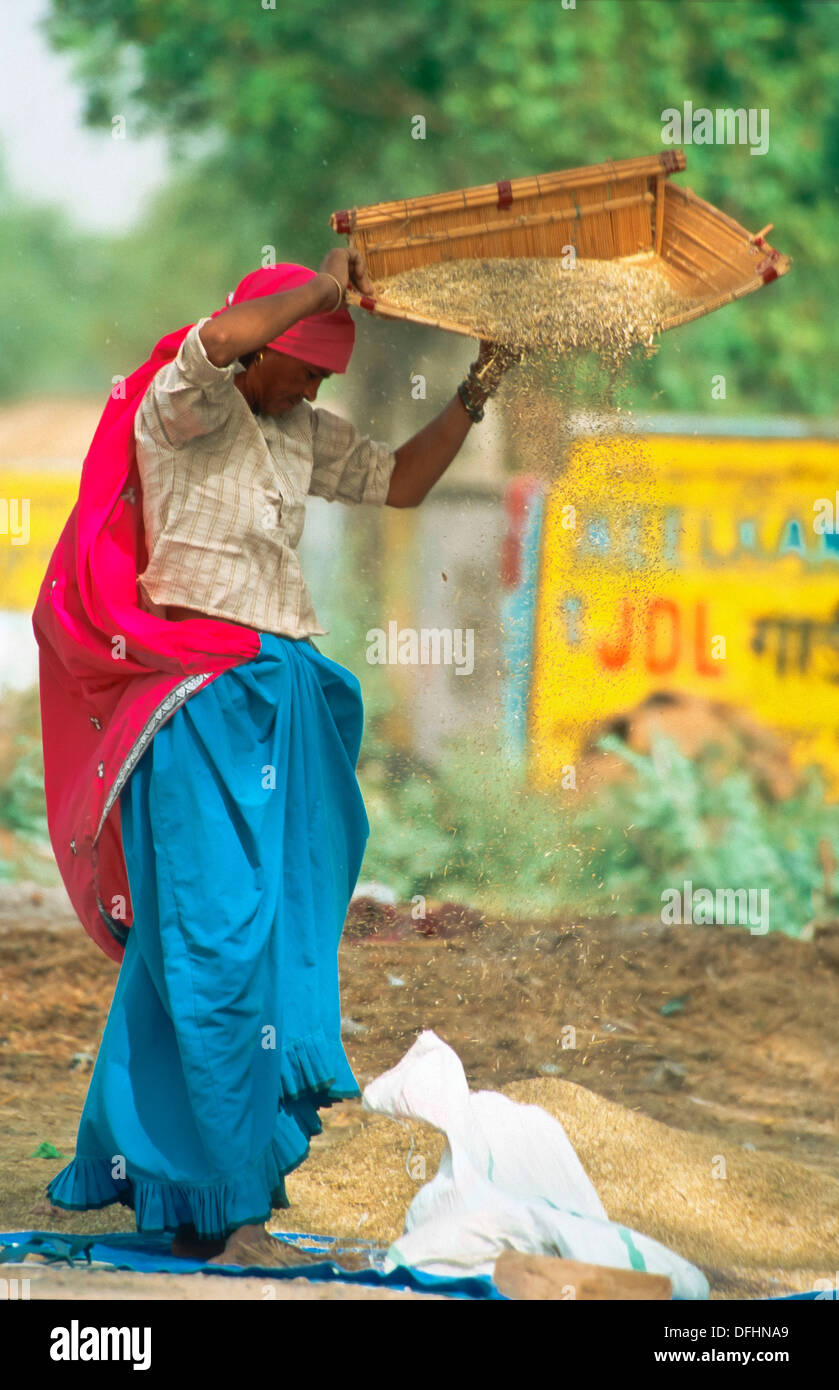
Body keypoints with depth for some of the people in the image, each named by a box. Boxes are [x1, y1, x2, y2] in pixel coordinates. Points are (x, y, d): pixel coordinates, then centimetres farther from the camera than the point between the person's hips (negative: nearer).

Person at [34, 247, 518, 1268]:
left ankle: (127, 1158, 22)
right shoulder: (183, 407, -7)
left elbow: (400, 482, 25)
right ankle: (213, 1202, -10)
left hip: (278, 702, 9)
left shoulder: (300, 435, 18)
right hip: (201, 696, -9)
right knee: (215, 934, -11)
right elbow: (218, 339, -29)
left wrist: (472, 398, 14)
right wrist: (325, 287, -22)